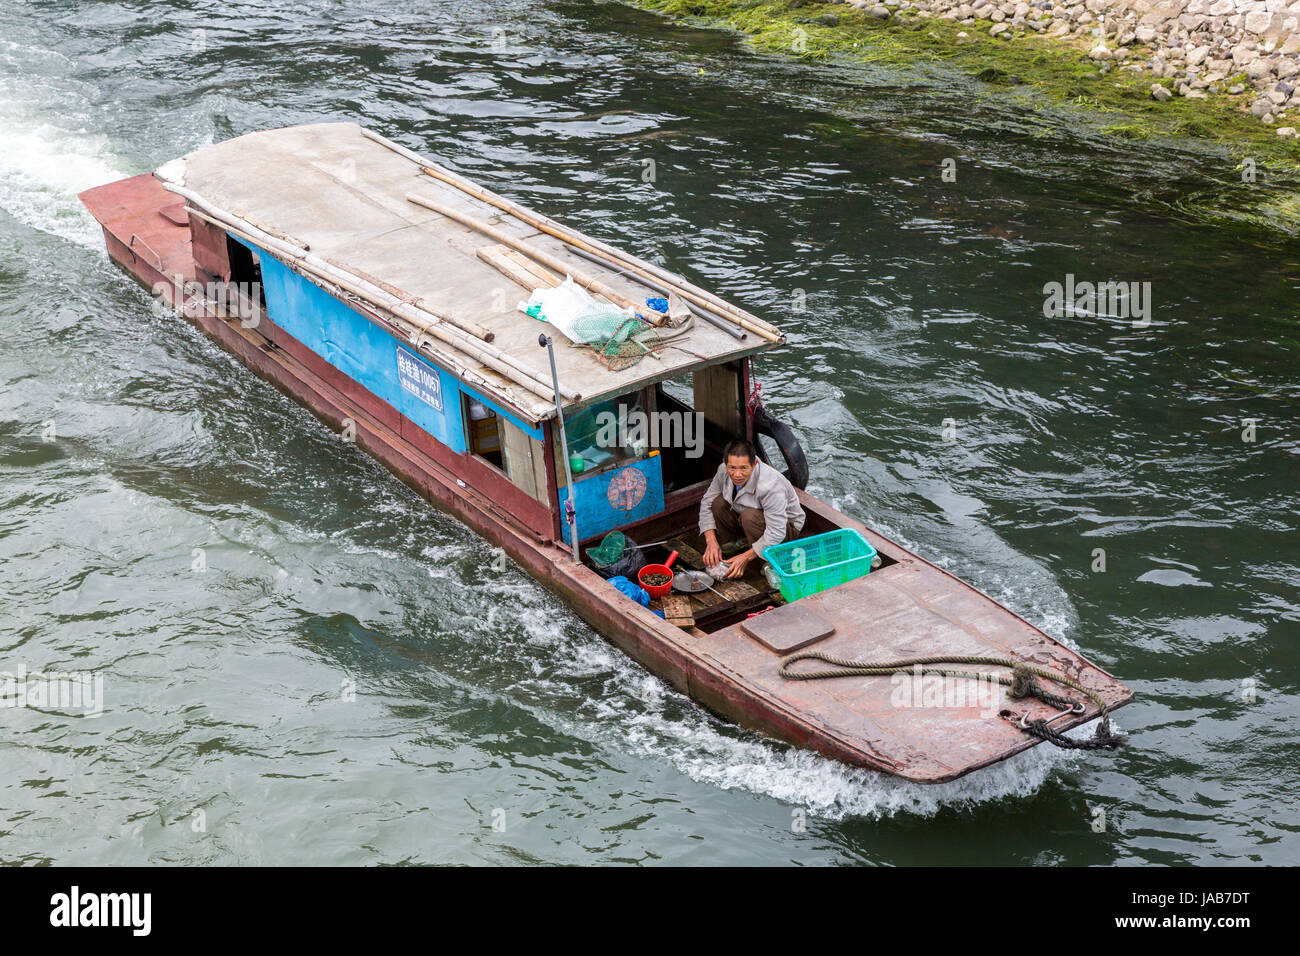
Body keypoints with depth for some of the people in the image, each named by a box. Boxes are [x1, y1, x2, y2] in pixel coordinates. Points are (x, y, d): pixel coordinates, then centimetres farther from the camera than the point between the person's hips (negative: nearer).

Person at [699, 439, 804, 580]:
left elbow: (776, 533, -35)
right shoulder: (724, 471, -19)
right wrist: (711, 541, -19)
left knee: (750, 517, -36)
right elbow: (707, 502, -8)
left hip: (785, 524, -6)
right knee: (718, 503, -18)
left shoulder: (770, 486, -38)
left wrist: (745, 557, -32)